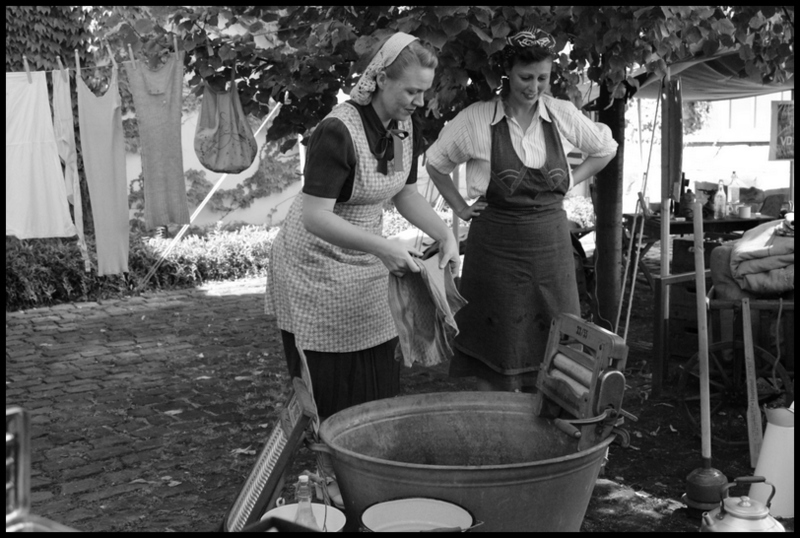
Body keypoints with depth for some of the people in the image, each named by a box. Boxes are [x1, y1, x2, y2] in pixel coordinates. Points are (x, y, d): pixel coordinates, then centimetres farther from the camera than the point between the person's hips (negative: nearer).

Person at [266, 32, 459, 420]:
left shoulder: (405, 128, -3)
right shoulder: (338, 131, -26)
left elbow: (406, 193, 10)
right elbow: (315, 217, -30)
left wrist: (445, 235, -5)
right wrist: (381, 247, -39)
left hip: (364, 265, 7)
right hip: (315, 268, -7)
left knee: (378, 382, 8)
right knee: (327, 392, 1)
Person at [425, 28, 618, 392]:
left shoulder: (562, 114, 0)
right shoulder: (477, 119, -7)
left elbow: (606, 149, 17)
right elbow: (435, 162, 7)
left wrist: (571, 180, 7)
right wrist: (461, 208, 3)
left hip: (550, 242, 3)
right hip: (496, 243, -2)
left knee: (550, 346, 7)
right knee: (495, 346, 3)